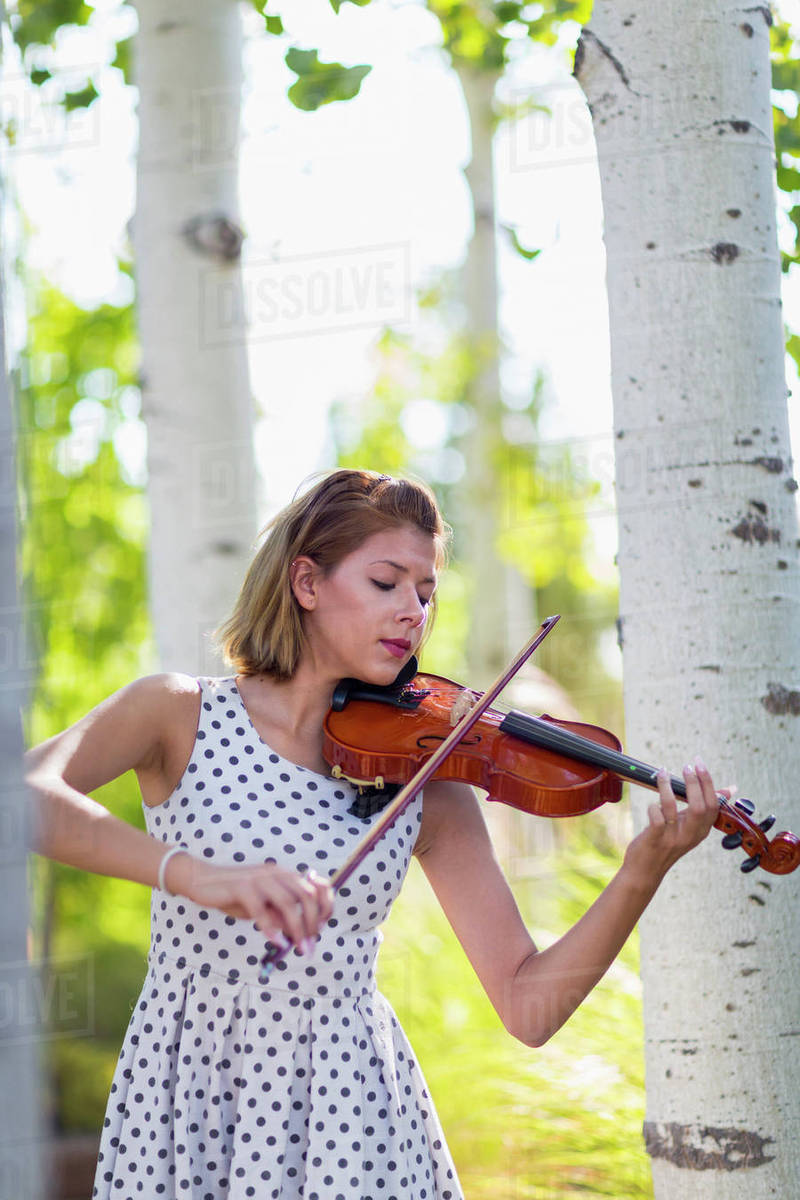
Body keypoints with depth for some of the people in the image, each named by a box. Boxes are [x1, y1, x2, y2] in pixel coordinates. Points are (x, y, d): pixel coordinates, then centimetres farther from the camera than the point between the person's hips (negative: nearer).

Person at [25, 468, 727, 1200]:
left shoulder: (423, 783, 1)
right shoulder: (181, 717, -3)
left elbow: (529, 1008, -3)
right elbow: (24, 793, -23)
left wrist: (645, 870, -17)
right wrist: (193, 872, -36)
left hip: (350, 1114, 1)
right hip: (181, 1108, -1)